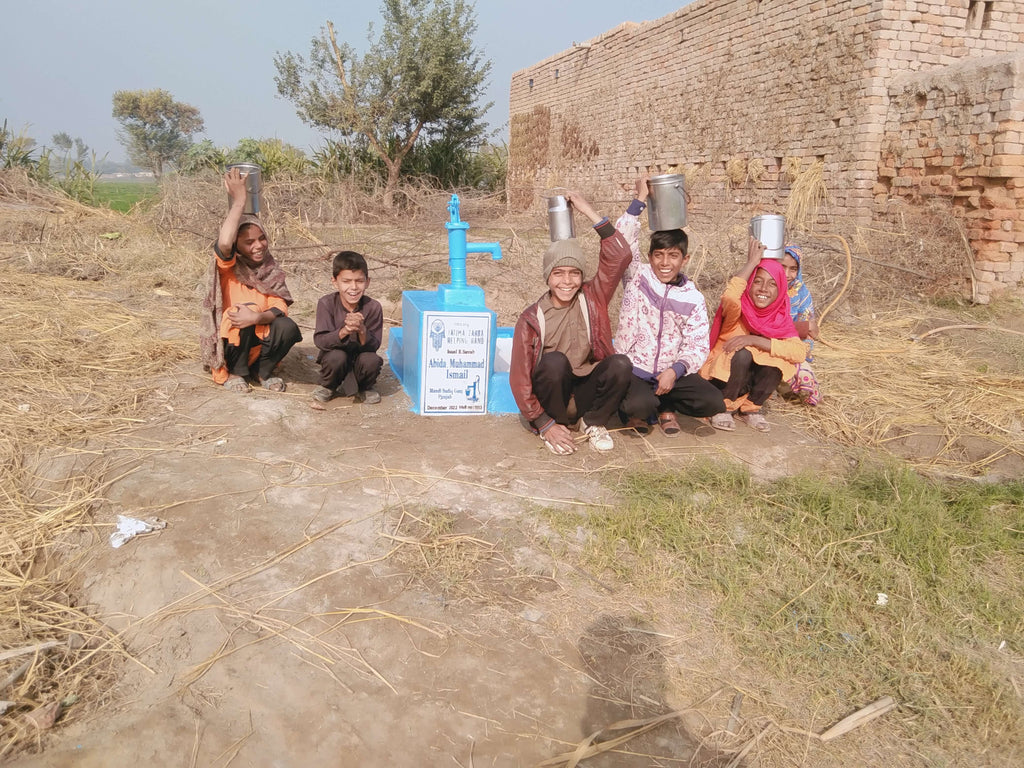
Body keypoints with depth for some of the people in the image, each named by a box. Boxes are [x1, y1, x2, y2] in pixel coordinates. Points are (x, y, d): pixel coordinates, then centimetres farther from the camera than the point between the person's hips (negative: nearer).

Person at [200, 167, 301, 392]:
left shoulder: (271, 270, -1)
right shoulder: (228, 266, -12)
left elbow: (279, 308, -15)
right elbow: (224, 243, -37)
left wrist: (257, 317, -36)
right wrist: (238, 202, -33)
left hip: (259, 339, 3)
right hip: (229, 340, -2)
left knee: (287, 327, -26)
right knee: (242, 312, -32)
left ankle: (262, 372, 0)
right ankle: (235, 373, -8)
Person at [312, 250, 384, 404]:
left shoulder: (373, 307, -15)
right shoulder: (326, 303, -15)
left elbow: (373, 346, -17)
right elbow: (320, 341, -24)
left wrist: (361, 330, -39)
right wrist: (343, 331, -42)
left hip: (359, 360, 1)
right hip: (335, 358, -1)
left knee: (372, 360, -30)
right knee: (336, 356, -33)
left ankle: (363, 387, 6)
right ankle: (326, 385, 2)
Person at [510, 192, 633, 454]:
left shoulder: (592, 299, -4)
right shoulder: (531, 318, -11)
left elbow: (620, 255, -17)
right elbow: (519, 378, -12)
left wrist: (589, 211, -21)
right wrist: (546, 425, -17)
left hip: (587, 388, 2)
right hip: (549, 389, -2)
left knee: (620, 364, -28)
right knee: (554, 361, -34)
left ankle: (593, 423, -3)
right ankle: (555, 427, -10)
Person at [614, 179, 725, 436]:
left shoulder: (693, 298, 2)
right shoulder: (636, 277, -1)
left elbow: (698, 346, -3)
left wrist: (675, 371, -20)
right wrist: (640, 199, -16)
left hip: (671, 372, 3)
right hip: (633, 368, -3)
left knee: (714, 402, -18)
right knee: (639, 405, -33)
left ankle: (664, 407, 8)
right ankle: (636, 409, 6)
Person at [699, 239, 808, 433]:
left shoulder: (780, 317, -4)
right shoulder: (738, 309, -14)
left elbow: (800, 351, -21)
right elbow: (729, 297, -41)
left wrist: (756, 340, -31)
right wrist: (752, 262, -28)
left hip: (752, 384, 3)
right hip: (723, 376, -3)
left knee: (780, 359, -23)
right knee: (743, 353, -31)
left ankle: (751, 407, -6)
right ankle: (724, 407, -12)